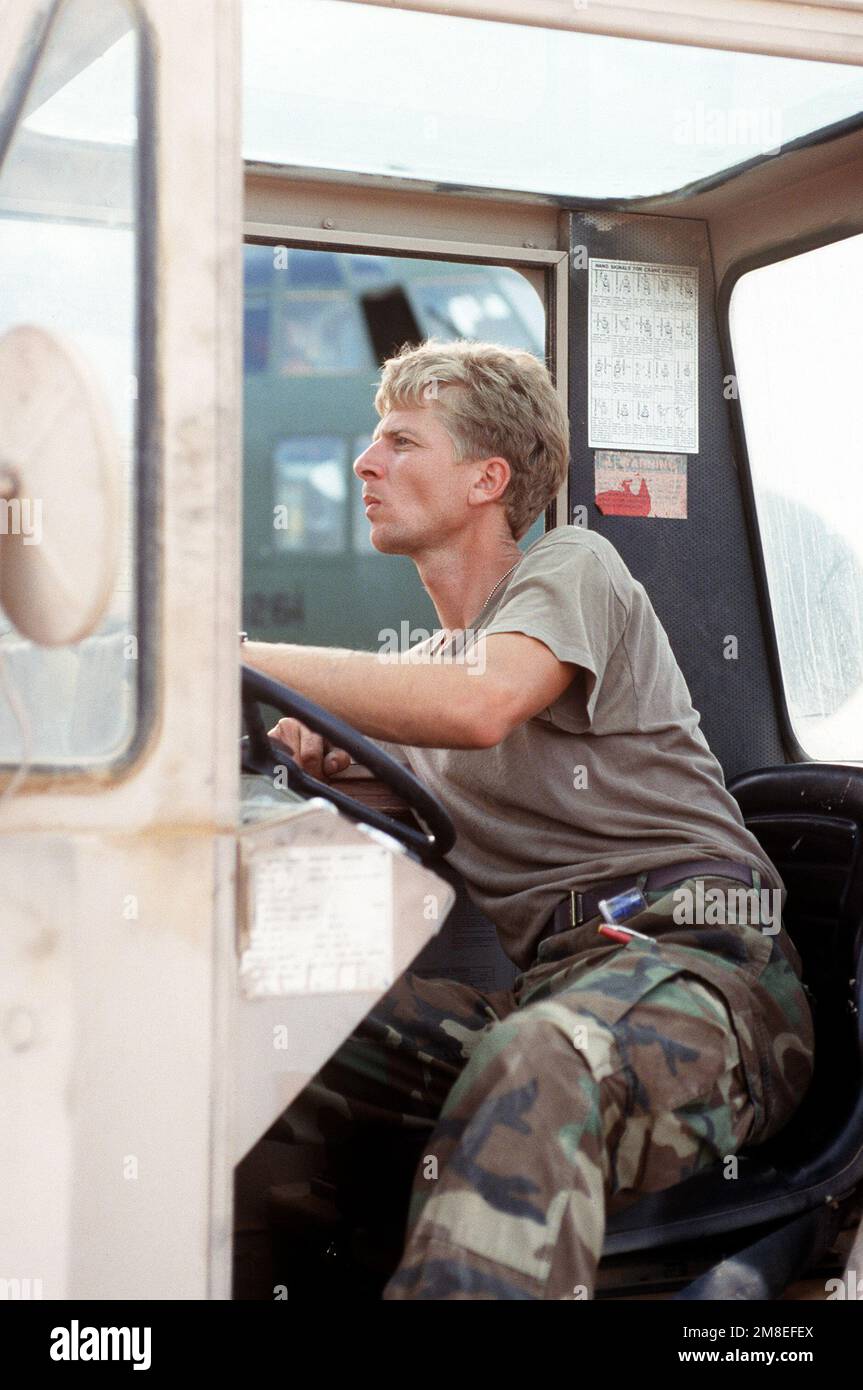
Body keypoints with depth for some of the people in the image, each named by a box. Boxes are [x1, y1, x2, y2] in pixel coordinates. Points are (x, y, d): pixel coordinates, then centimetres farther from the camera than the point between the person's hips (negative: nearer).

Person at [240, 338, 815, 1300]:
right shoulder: (426, 661, 26)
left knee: (535, 1068, -41)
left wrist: (231, 656, -18)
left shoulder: (571, 566, 5)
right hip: (551, 983, 7)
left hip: (697, 956, -6)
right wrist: (328, 765, -2)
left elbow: (481, 706, -19)